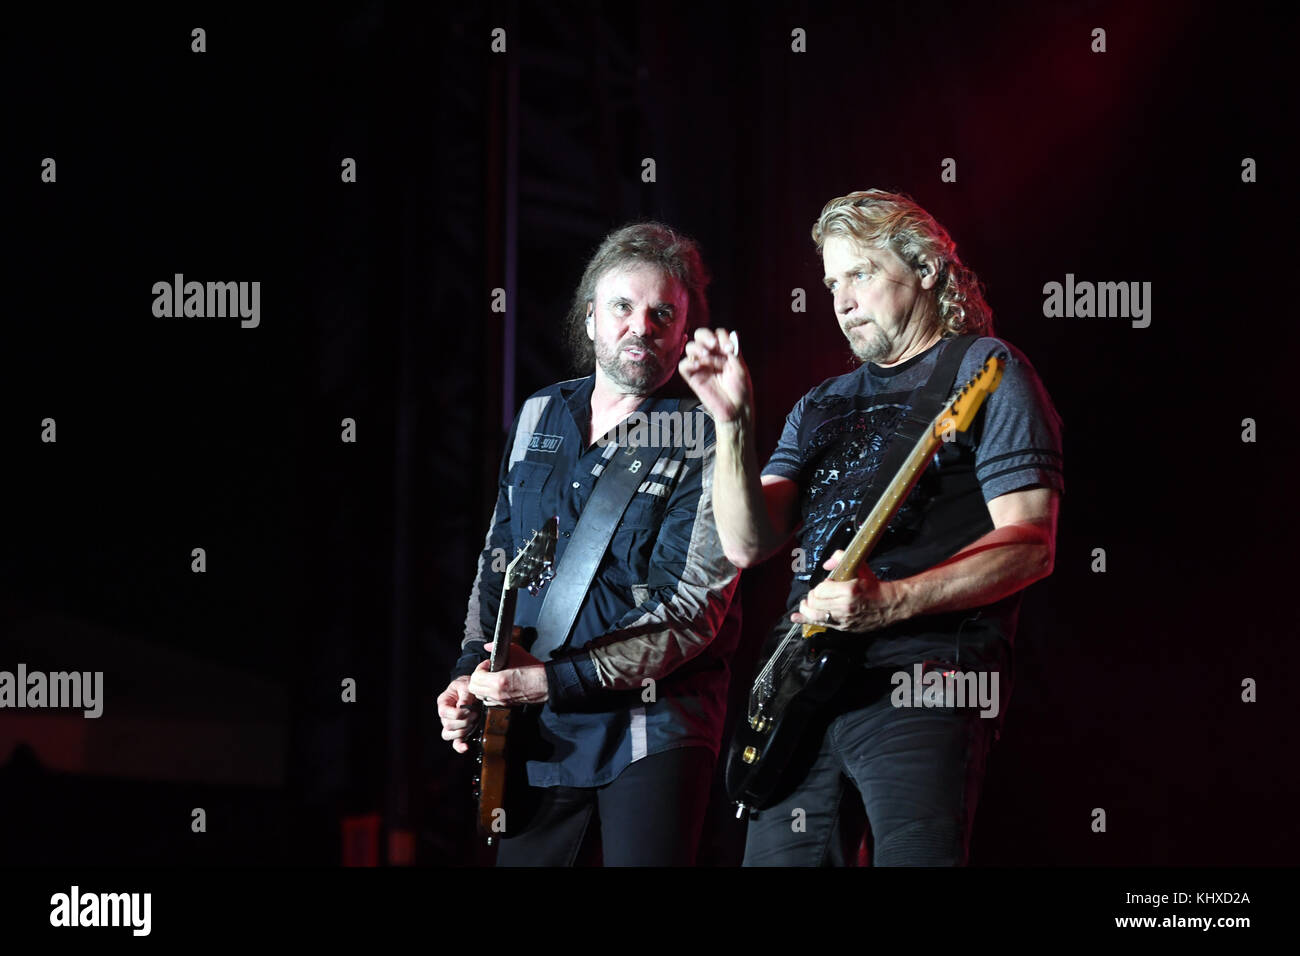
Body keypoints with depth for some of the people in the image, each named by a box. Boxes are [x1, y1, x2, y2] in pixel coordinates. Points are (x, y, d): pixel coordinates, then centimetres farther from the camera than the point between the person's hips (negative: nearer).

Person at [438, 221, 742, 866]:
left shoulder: (704, 438, -9)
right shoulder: (538, 418, 11)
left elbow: (693, 609, -16)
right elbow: (496, 565, 20)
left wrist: (554, 680, -19)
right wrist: (472, 674, 6)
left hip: (654, 722, -5)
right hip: (535, 735, 5)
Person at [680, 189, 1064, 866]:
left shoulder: (986, 373, 2)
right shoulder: (822, 406, 23)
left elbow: (1031, 548, -8)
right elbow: (748, 543, 12)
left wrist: (893, 602, -19)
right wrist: (734, 424, -3)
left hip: (923, 682, -7)